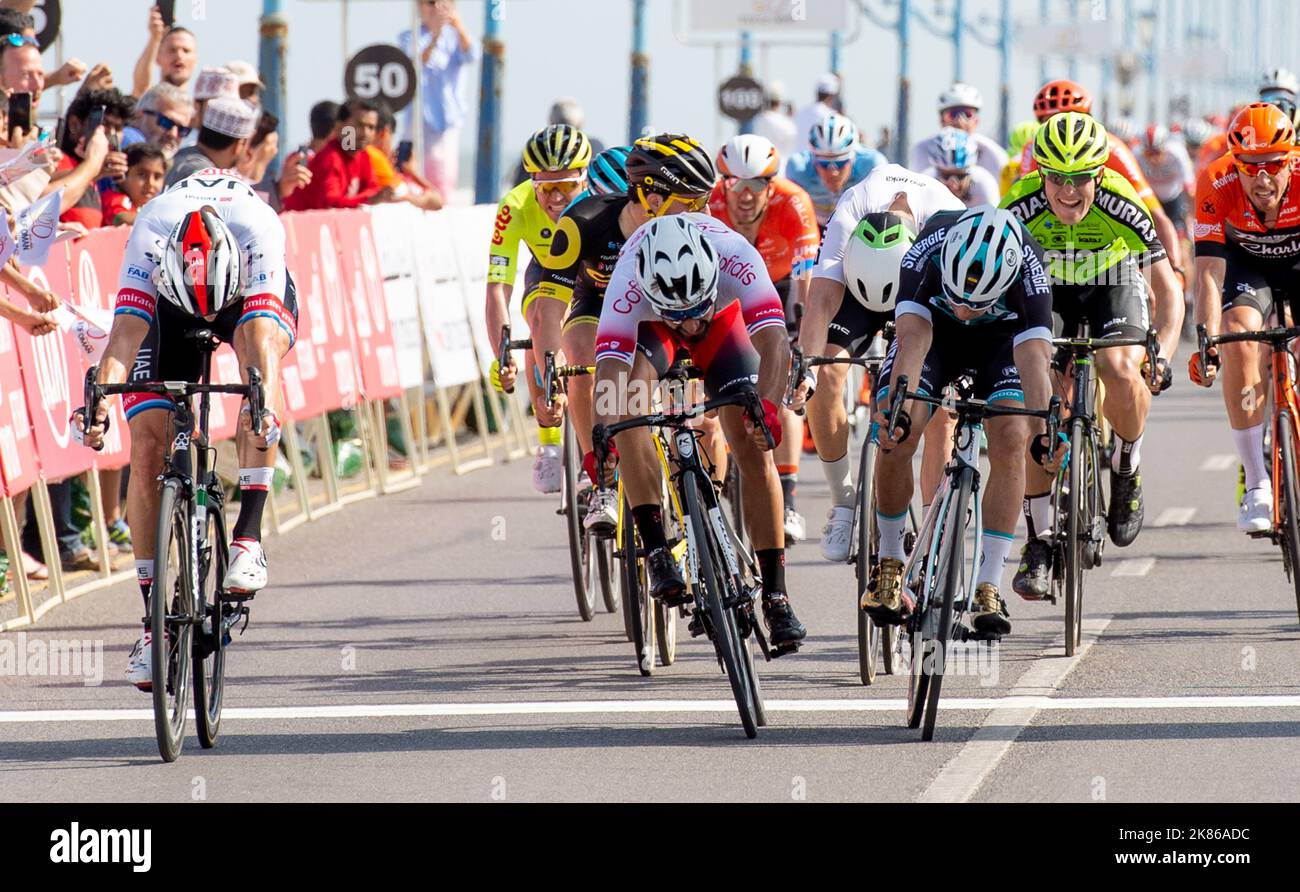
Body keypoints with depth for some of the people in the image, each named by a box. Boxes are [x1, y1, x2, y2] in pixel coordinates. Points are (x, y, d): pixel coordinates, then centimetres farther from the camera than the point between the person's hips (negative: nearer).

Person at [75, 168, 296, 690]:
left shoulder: (258, 230, -39)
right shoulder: (149, 234, -36)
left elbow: (261, 333, -49)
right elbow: (127, 329, -43)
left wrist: (265, 403, -66)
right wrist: (100, 399, -60)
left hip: (254, 295, -1)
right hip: (169, 307, 1)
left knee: (258, 344, -37)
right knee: (147, 442, -14)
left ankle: (248, 536, -34)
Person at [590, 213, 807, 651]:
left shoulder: (736, 257, -41)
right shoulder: (628, 283, -41)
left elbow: (774, 341, -48)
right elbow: (609, 370, -47)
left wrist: (767, 405, -65)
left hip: (723, 319, 1)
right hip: (649, 325, -1)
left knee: (754, 447, -11)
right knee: (629, 399, -31)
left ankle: (776, 596, -3)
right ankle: (657, 555, -26)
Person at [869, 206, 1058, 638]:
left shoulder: (1026, 266, -36)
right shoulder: (927, 251, -36)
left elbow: (1034, 358, -42)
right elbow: (913, 339, -44)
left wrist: (1046, 428, -56)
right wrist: (897, 408, -59)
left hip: (999, 339, 0)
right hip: (932, 329, 0)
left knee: (1011, 439, -22)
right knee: (895, 437, -21)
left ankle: (988, 588, -17)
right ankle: (890, 564, 1)